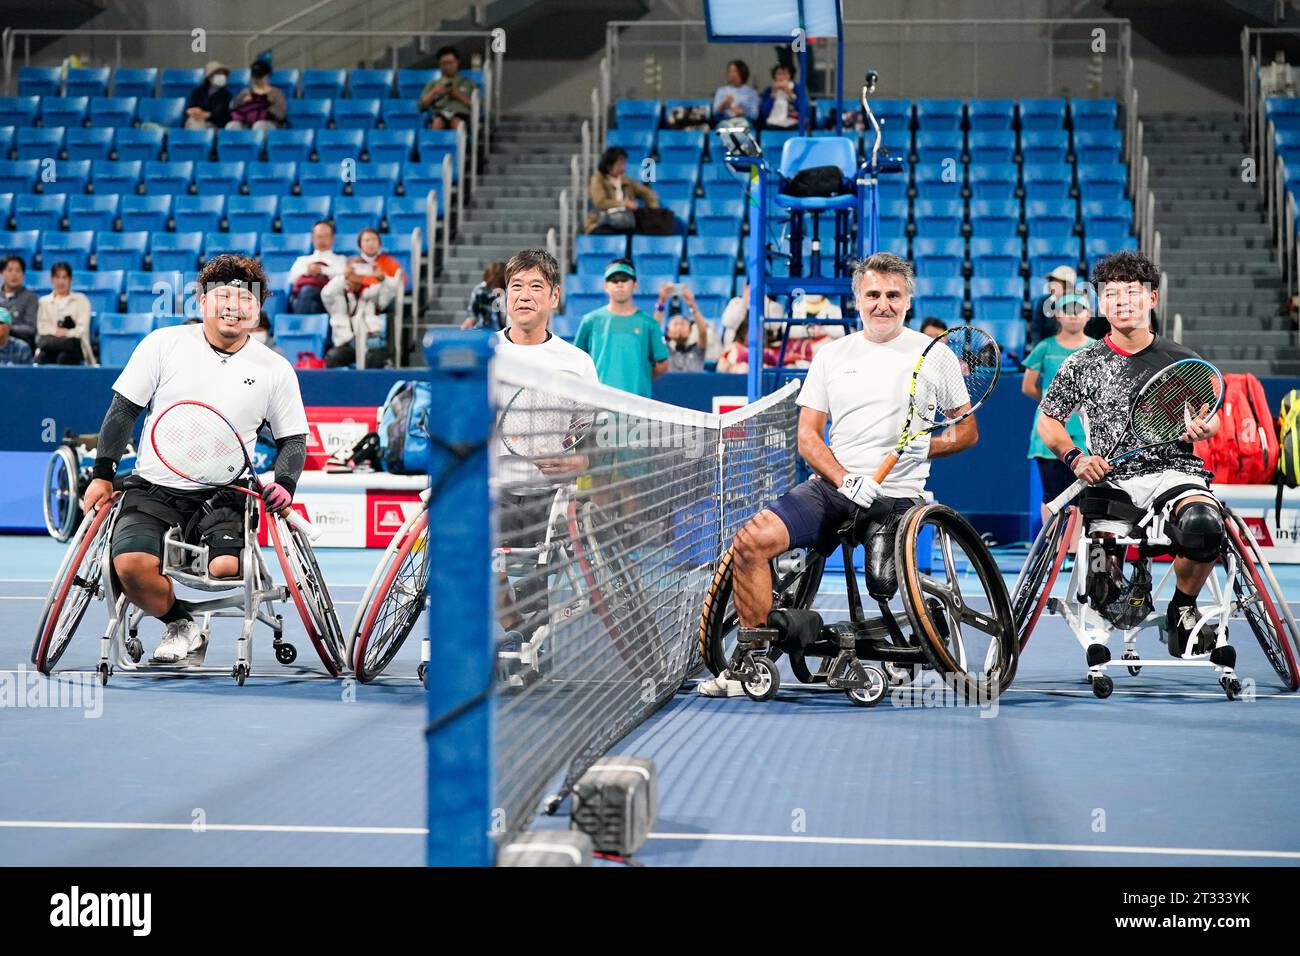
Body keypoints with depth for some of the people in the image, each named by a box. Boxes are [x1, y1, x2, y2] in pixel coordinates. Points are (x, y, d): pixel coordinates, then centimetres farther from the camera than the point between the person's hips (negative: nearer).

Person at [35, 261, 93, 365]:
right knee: (42, 357, -37)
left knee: (63, 358, -39)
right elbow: (42, 327, 9)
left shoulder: (81, 300, 18)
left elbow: (82, 328, 4)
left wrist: (67, 333, -15)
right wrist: (55, 332, -11)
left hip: (73, 342, -1)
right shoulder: (44, 301, 24)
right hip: (49, 340, 1)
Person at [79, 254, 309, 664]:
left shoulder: (276, 370, 3)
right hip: (153, 488, 0)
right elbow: (123, 410, 6)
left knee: (225, 566, -30)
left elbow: (293, 439, 12)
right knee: (131, 565, -27)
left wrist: (284, 484, -7)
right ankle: (180, 625, 3)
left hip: (223, 495, 0)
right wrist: (102, 473, 3)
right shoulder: (163, 343, 0)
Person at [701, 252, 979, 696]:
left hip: (896, 497, -2)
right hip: (829, 487, 3)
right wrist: (846, 481, -11)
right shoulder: (831, 355, 11)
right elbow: (808, 436, 7)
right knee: (750, 542, -19)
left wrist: (927, 447, -11)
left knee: (884, 589, -23)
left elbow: (967, 430, 11)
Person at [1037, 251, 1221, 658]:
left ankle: (1182, 608, -6)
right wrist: (1075, 457, -3)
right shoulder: (1081, 365, 6)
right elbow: (1048, 421, 15)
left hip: (1175, 471, 0)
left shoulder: (1182, 360, 8)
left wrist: (1202, 427, -6)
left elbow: (1210, 418, 18)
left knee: (1204, 526, -37)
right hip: (1113, 480, 0)